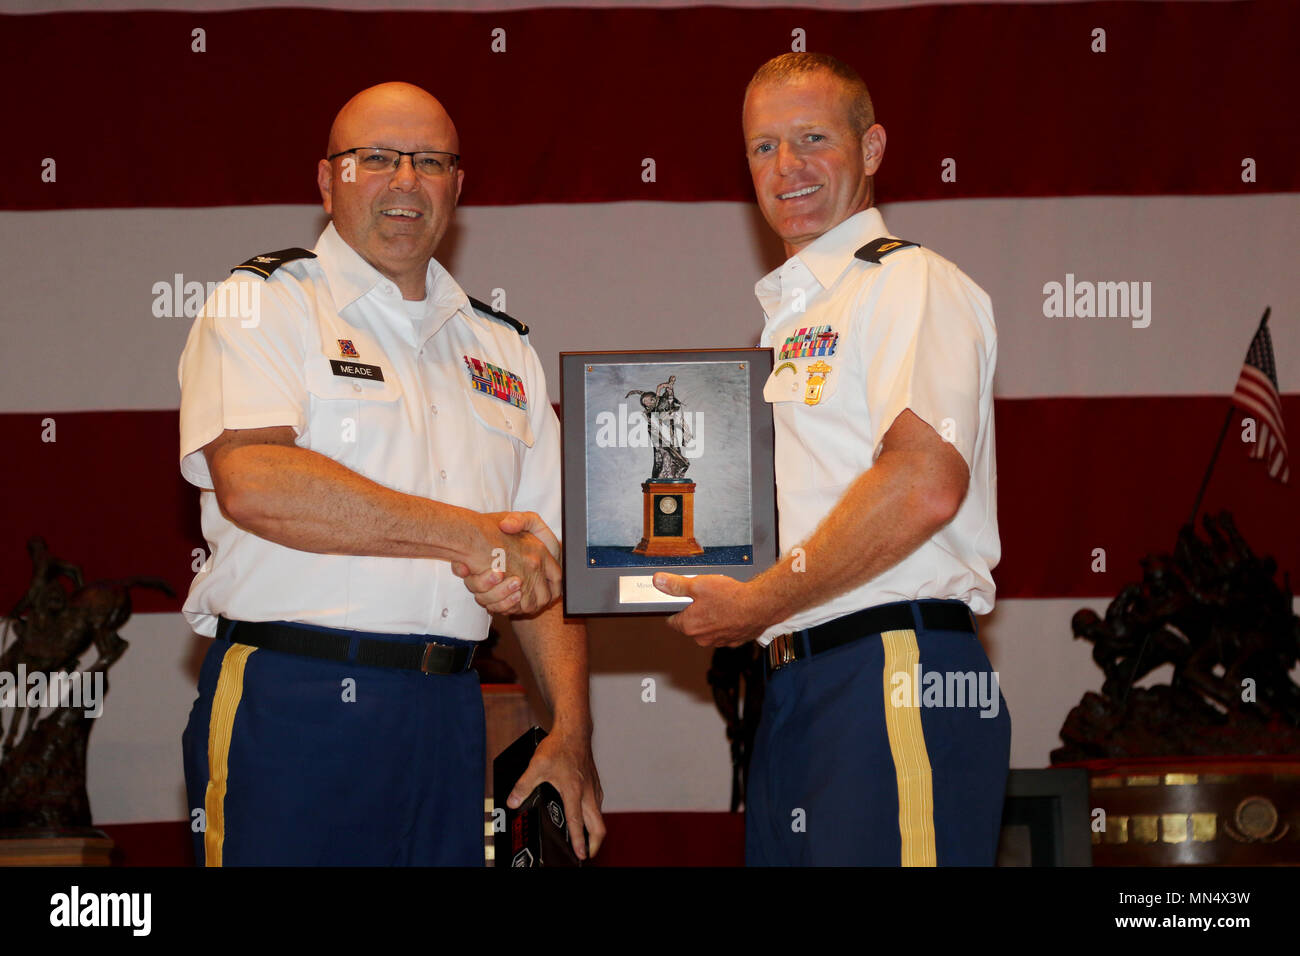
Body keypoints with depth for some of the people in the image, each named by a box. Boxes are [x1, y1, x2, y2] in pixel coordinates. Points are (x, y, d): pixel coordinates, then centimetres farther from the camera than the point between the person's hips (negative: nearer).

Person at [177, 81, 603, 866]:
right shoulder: (265, 303, 1)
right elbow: (250, 479, -17)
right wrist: (468, 536, -14)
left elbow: (545, 560, 17)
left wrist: (572, 730, 4)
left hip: (448, 714, 5)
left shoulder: (502, 348, 18)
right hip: (292, 708, -5)